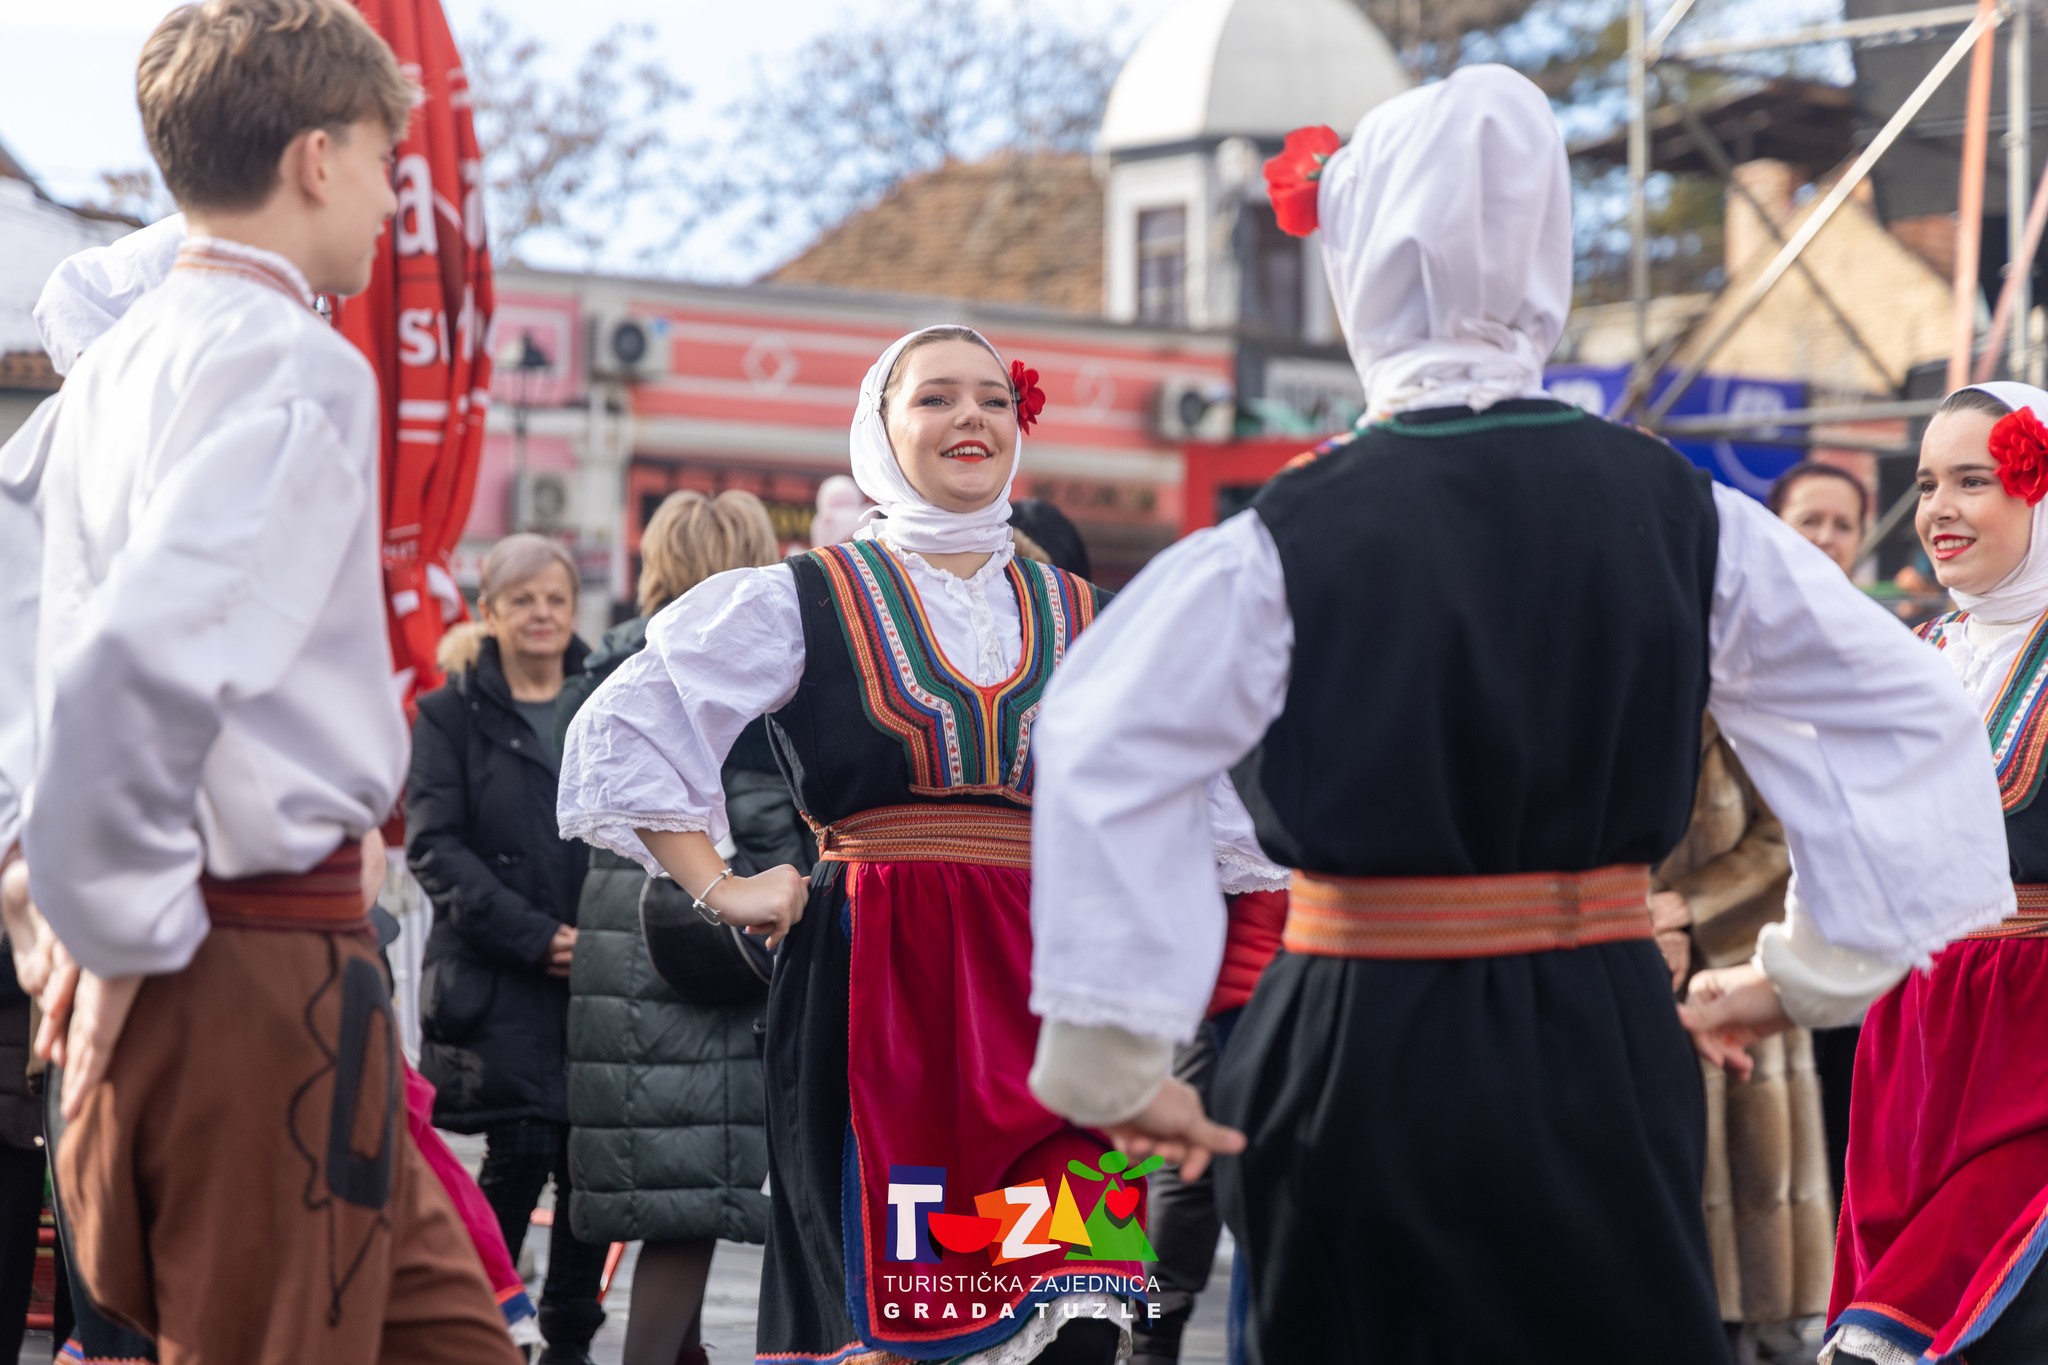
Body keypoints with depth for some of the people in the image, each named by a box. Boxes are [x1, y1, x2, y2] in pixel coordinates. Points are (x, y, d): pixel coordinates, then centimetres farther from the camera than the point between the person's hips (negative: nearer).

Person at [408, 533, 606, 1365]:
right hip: (497, 985, -3)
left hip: (600, 977, 3)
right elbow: (435, 848, -3)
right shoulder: (451, 716, 6)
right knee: (520, 1153, -12)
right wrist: (534, 936, -13)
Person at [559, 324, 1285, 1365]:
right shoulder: (802, 603, 5)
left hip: (1046, 998, 3)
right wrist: (720, 890, -2)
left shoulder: (1084, 624, 15)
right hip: (872, 988, -3)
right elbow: (622, 733, 4)